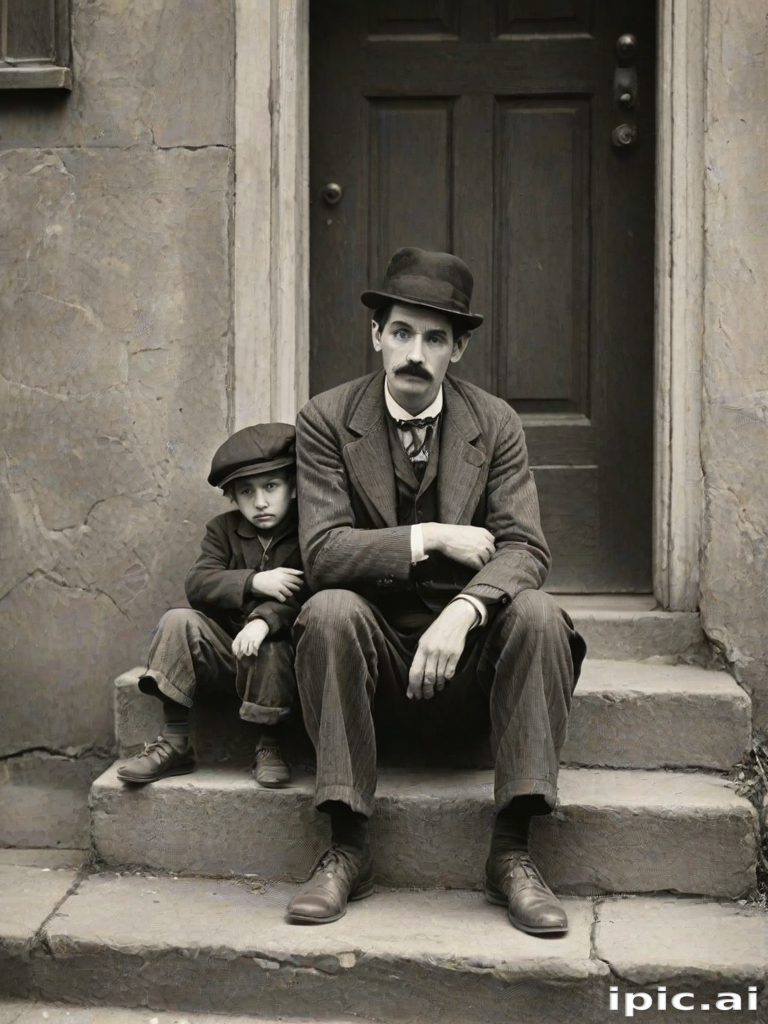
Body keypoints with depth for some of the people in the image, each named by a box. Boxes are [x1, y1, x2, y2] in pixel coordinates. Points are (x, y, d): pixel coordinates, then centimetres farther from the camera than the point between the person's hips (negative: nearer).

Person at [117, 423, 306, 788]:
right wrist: (254, 582, -22)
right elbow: (197, 584, -7)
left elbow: (306, 594, -20)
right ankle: (174, 744, -19)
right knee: (178, 620, -22)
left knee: (267, 648, -37)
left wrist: (265, 620, -38)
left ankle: (269, 748, -12)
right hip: (224, 645, 4)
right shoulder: (223, 530, 8)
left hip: (278, 645, -4)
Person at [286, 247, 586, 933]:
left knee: (537, 613, -28)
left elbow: (525, 549, -10)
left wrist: (462, 611, -29)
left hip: (468, 646, 1)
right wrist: (431, 539, -19)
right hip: (376, 646, -1)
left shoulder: (495, 425, 1)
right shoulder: (327, 421, -2)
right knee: (329, 610, -31)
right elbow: (323, 552, -12)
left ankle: (511, 852, -23)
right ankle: (348, 851, -24)